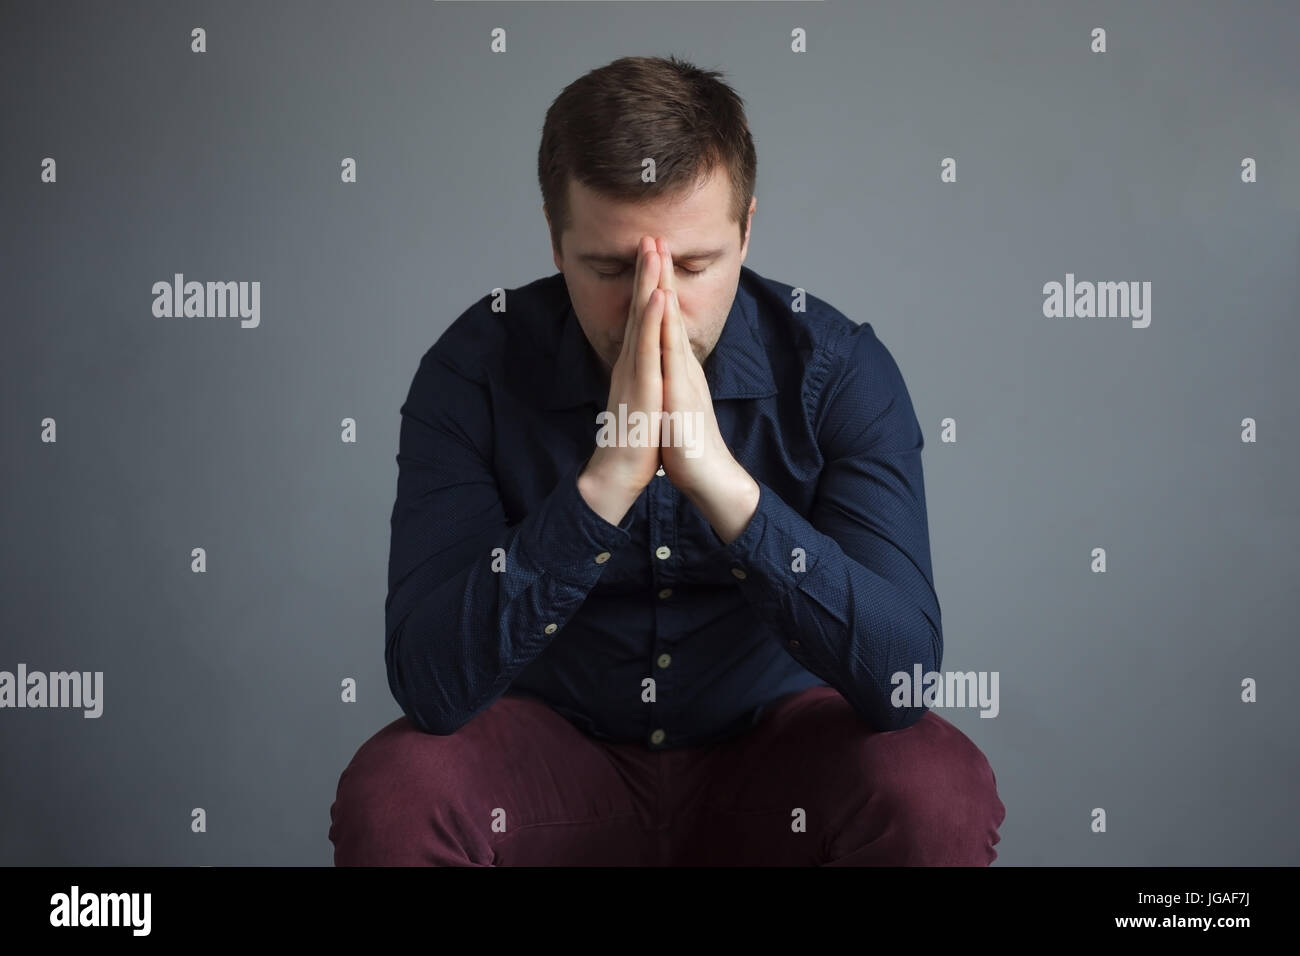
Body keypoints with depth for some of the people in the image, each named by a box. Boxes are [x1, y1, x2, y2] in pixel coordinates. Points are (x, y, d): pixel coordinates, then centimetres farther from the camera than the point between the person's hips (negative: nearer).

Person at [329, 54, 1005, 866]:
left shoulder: (839, 369, -16)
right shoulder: (475, 369, -16)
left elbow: (904, 674, -26)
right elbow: (430, 685, -25)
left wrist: (720, 478, -38)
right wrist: (603, 484, -37)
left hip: (773, 744, 0)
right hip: (555, 747, 0)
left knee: (939, 794, -29)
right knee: (392, 798, -28)